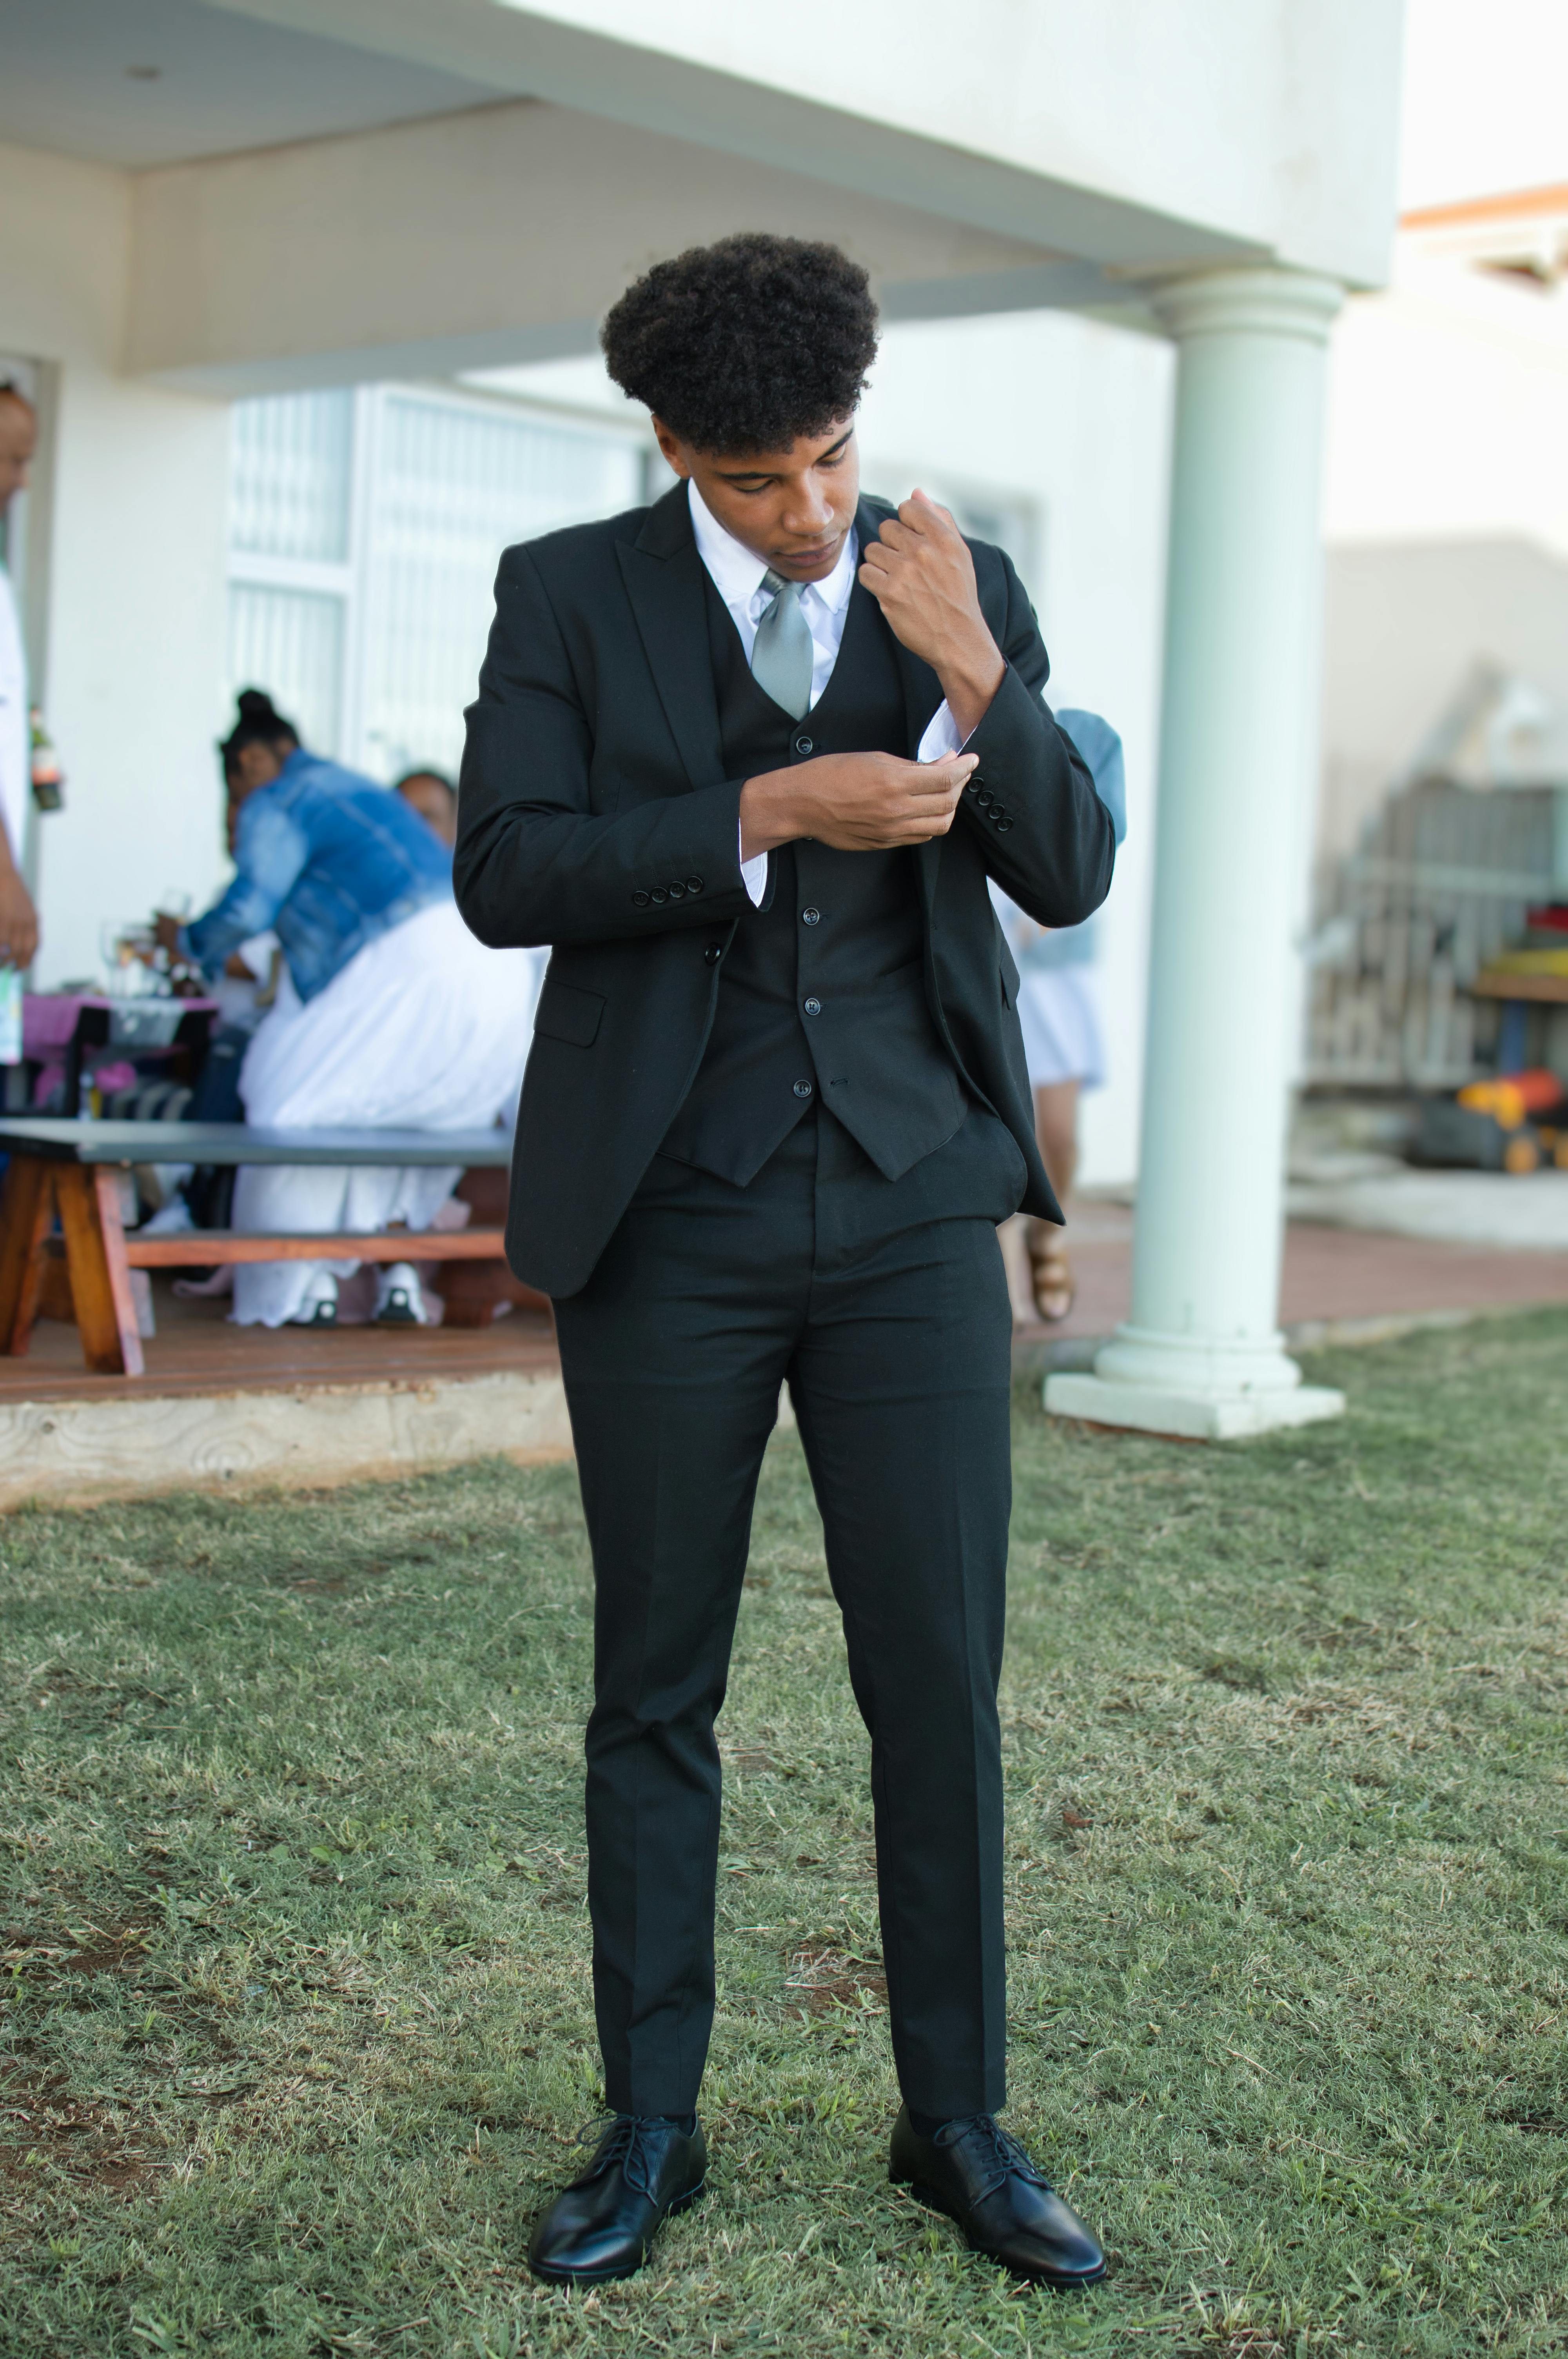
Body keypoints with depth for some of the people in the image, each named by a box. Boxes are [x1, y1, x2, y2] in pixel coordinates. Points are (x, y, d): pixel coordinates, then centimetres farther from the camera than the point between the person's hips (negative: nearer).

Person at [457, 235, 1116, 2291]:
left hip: (912, 1212, 1)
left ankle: (958, 2120, 20)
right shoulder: (570, 593, 1)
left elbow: (1066, 875, 0)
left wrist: (974, 674, -16)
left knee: (944, 1677, 4)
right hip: (672, 1217, -1)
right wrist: (774, 810, -19)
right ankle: (650, 2132, 21)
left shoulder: (964, 587, 6)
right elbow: (504, 874, -10)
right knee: (658, 1688, 8)